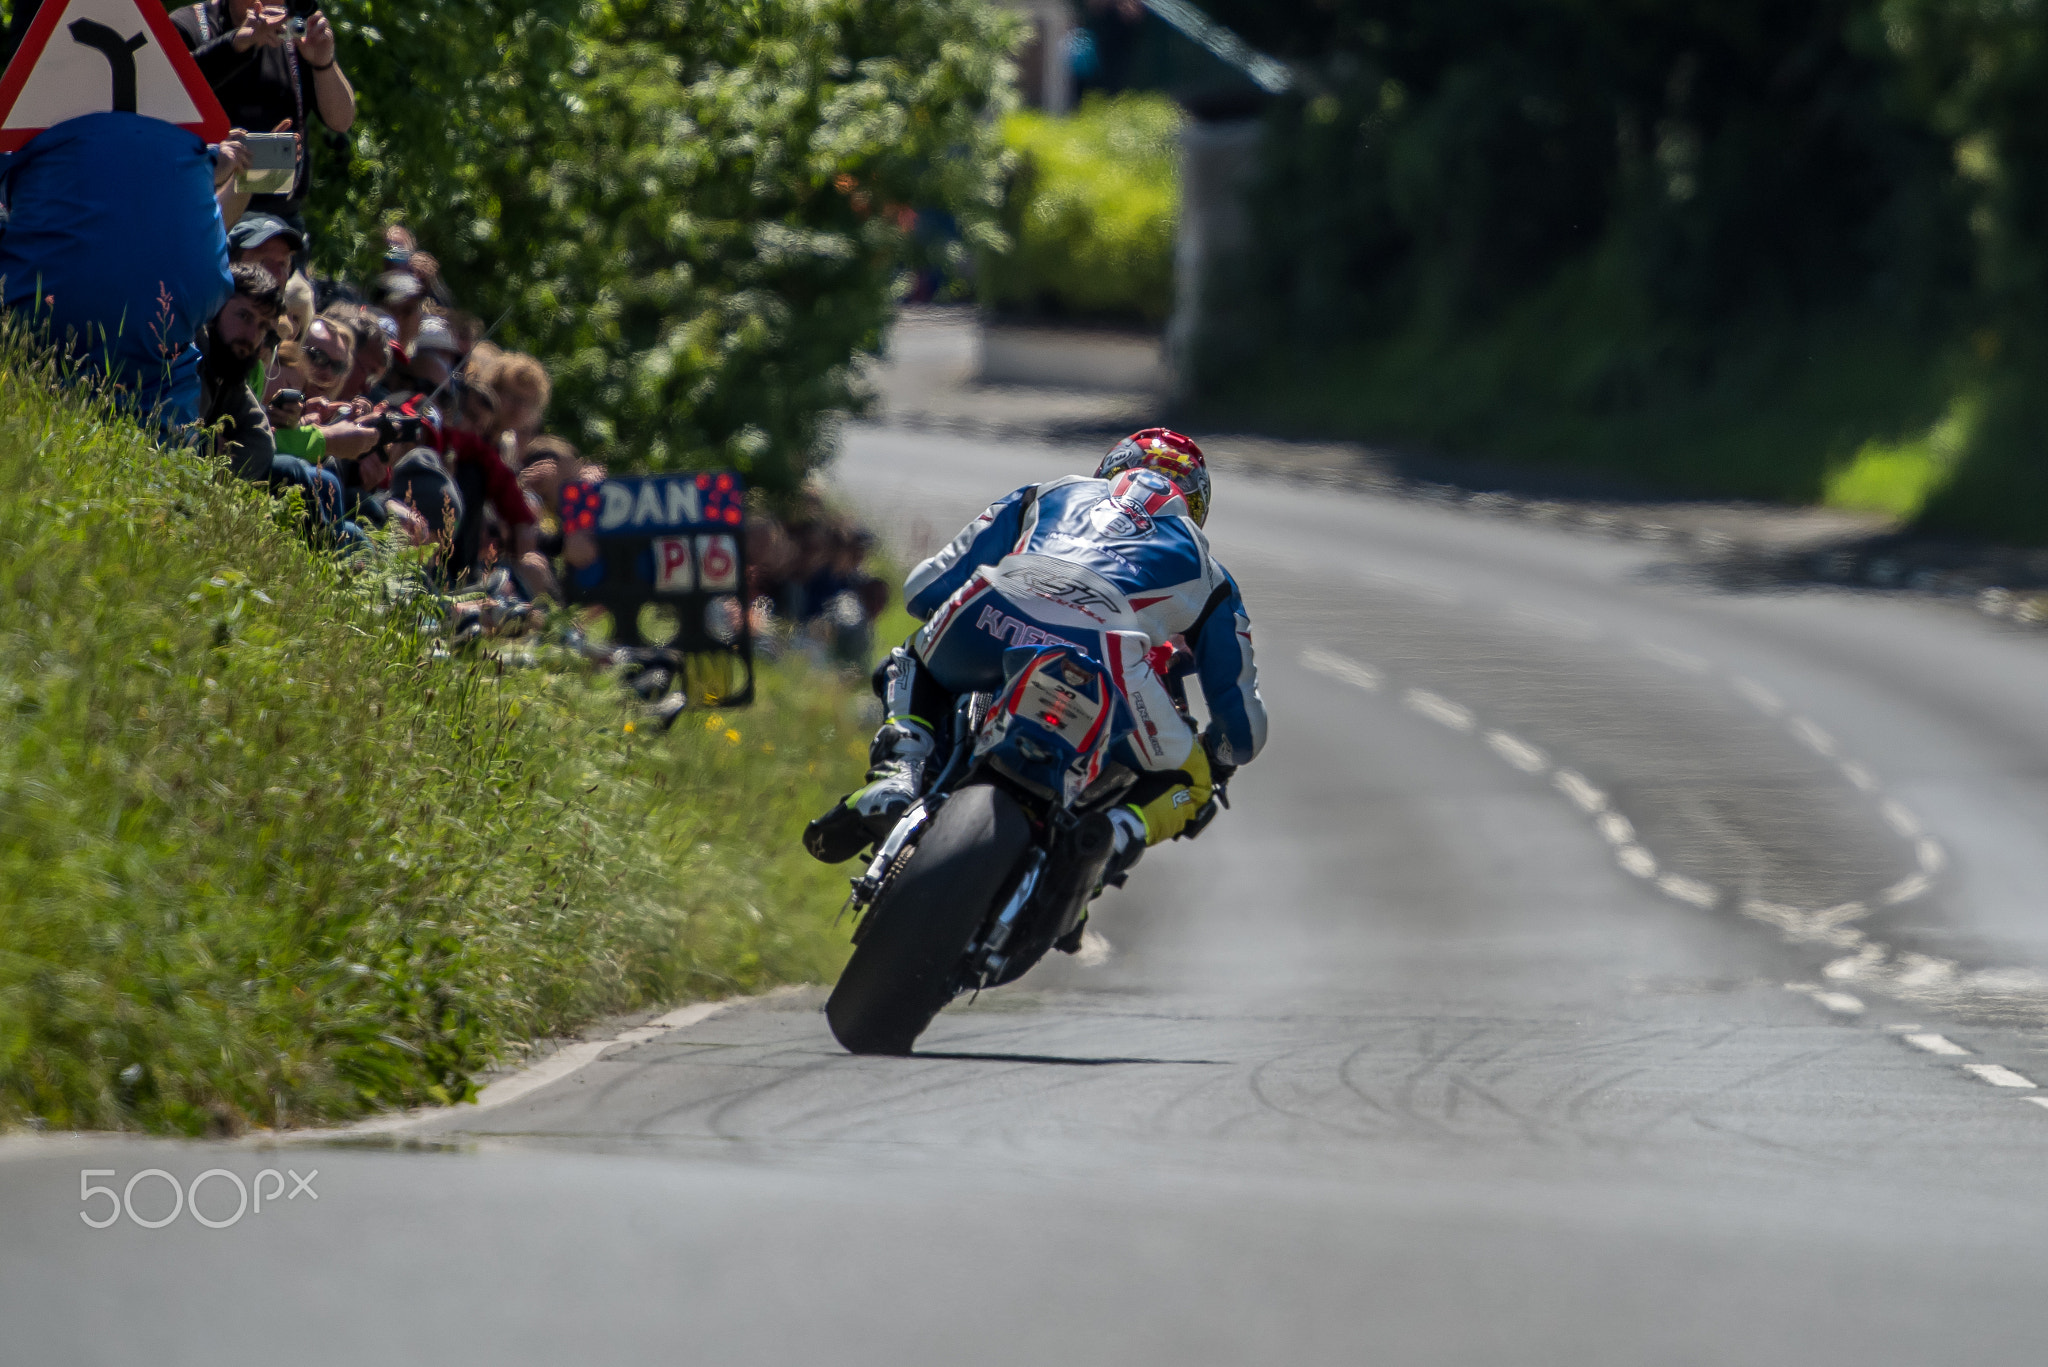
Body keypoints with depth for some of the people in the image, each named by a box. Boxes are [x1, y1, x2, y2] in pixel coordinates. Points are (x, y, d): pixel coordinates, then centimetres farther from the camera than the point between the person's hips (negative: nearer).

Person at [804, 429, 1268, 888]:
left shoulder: (1052, 494, 37)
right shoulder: (1207, 574, 34)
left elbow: (924, 588, 36)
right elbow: (1243, 723, 34)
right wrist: (1214, 768, 56)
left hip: (983, 628, 2)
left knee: (909, 673, 38)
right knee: (1183, 780, 25)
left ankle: (897, 773, 7)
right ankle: (1117, 830, -10)